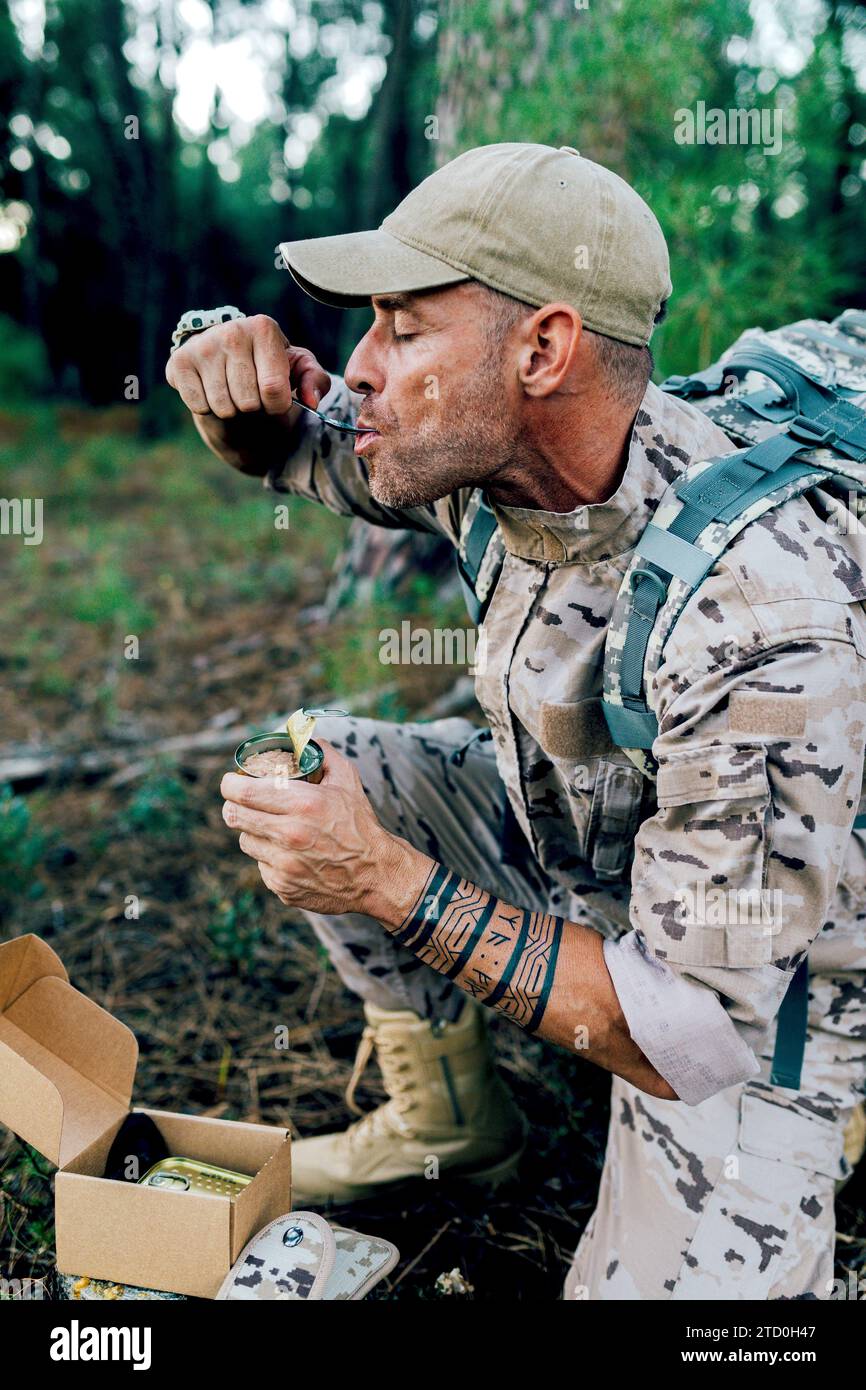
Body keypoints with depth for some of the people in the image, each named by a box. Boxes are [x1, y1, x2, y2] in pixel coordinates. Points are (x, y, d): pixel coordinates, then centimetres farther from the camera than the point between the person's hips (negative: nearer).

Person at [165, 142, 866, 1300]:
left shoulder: (763, 629, -37)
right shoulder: (501, 446, -15)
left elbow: (691, 1033, -32)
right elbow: (285, 447, 6)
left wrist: (391, 885, -31)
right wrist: (237, 377, -19)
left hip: (755, 998, -6)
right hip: (560, 864, 7)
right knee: (307, 772, -5)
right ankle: (450, 1121, 14)